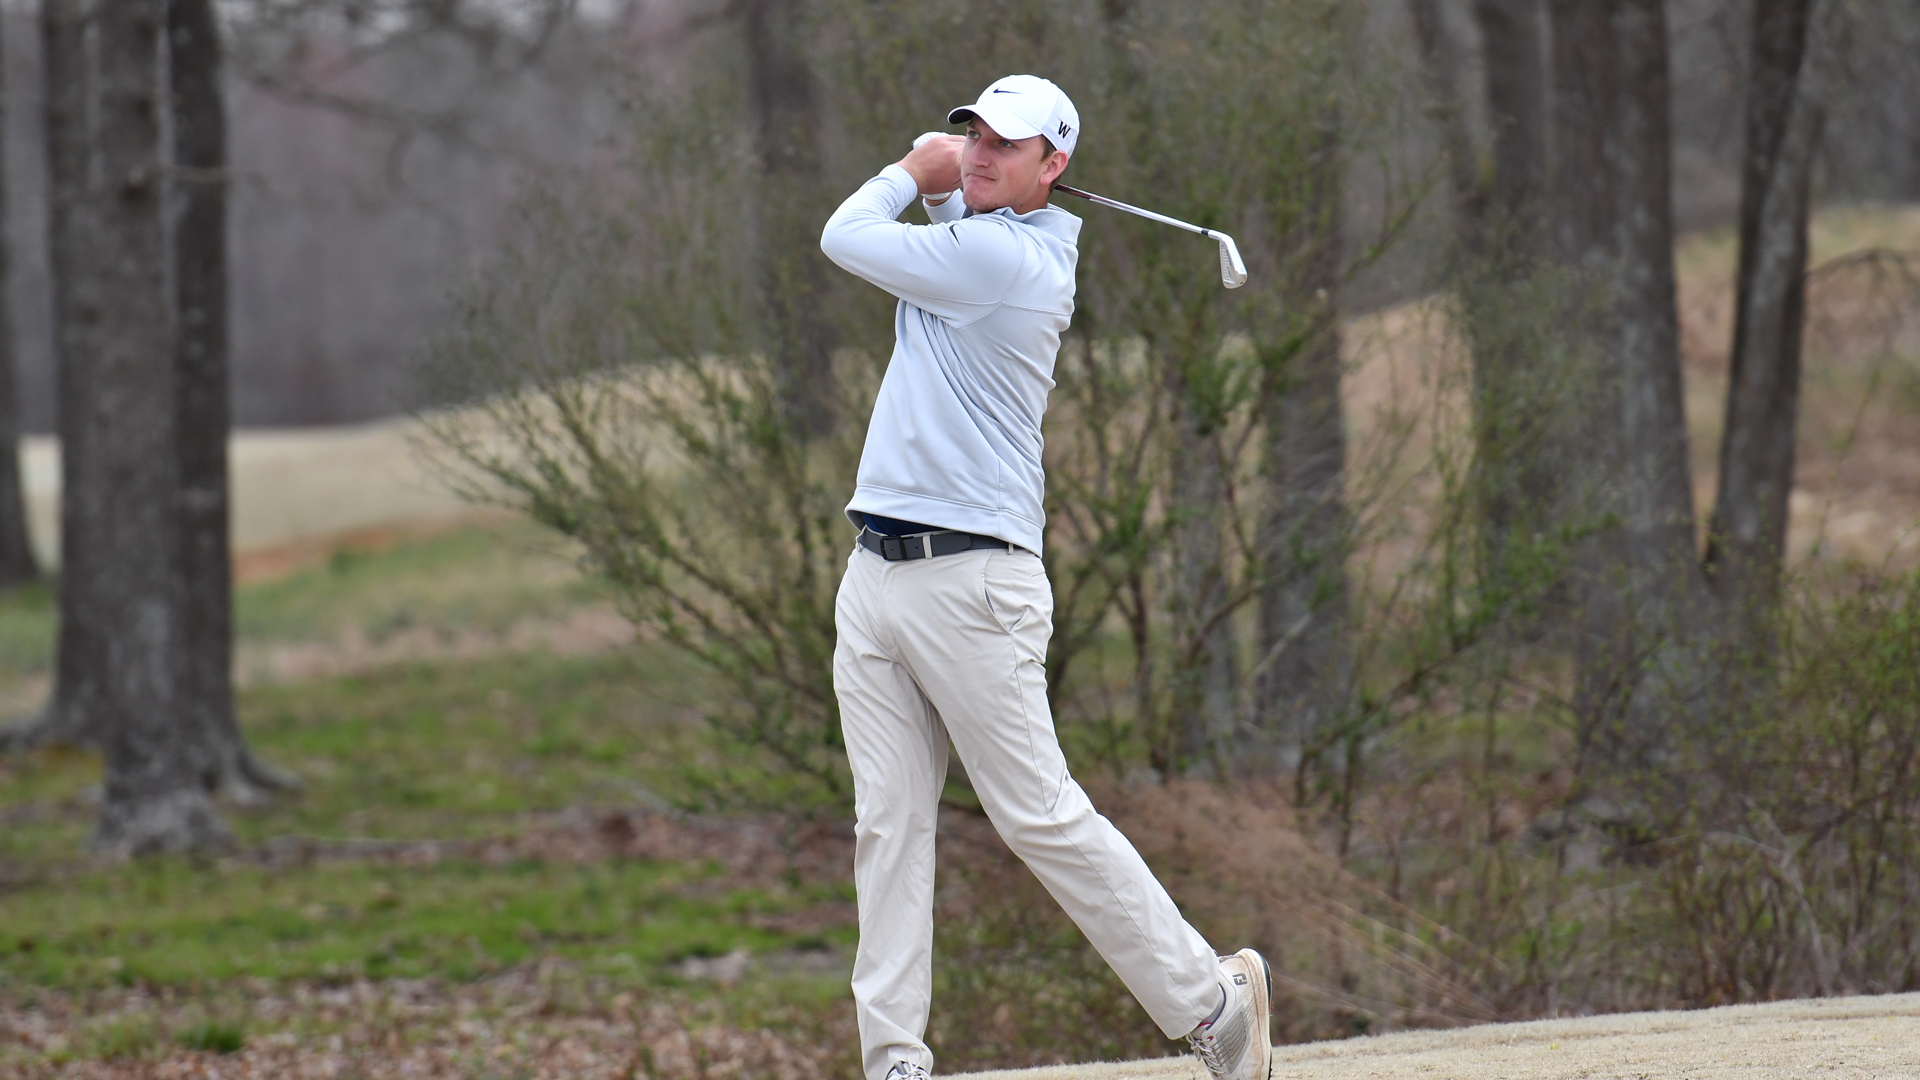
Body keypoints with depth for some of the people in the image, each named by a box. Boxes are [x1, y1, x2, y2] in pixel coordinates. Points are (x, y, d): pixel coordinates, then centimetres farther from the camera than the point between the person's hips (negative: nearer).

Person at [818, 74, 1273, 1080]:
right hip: (876, 574, 9)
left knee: (1040, 816, -6)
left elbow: (846, 237, -7)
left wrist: (915, 176, 10)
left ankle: (1209, 998, 4)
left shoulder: (1004, 257, -13)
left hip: (970, 578, -9)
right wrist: (941, 178, 15)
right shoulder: (973, 240, 15)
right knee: (889, 822, 3)